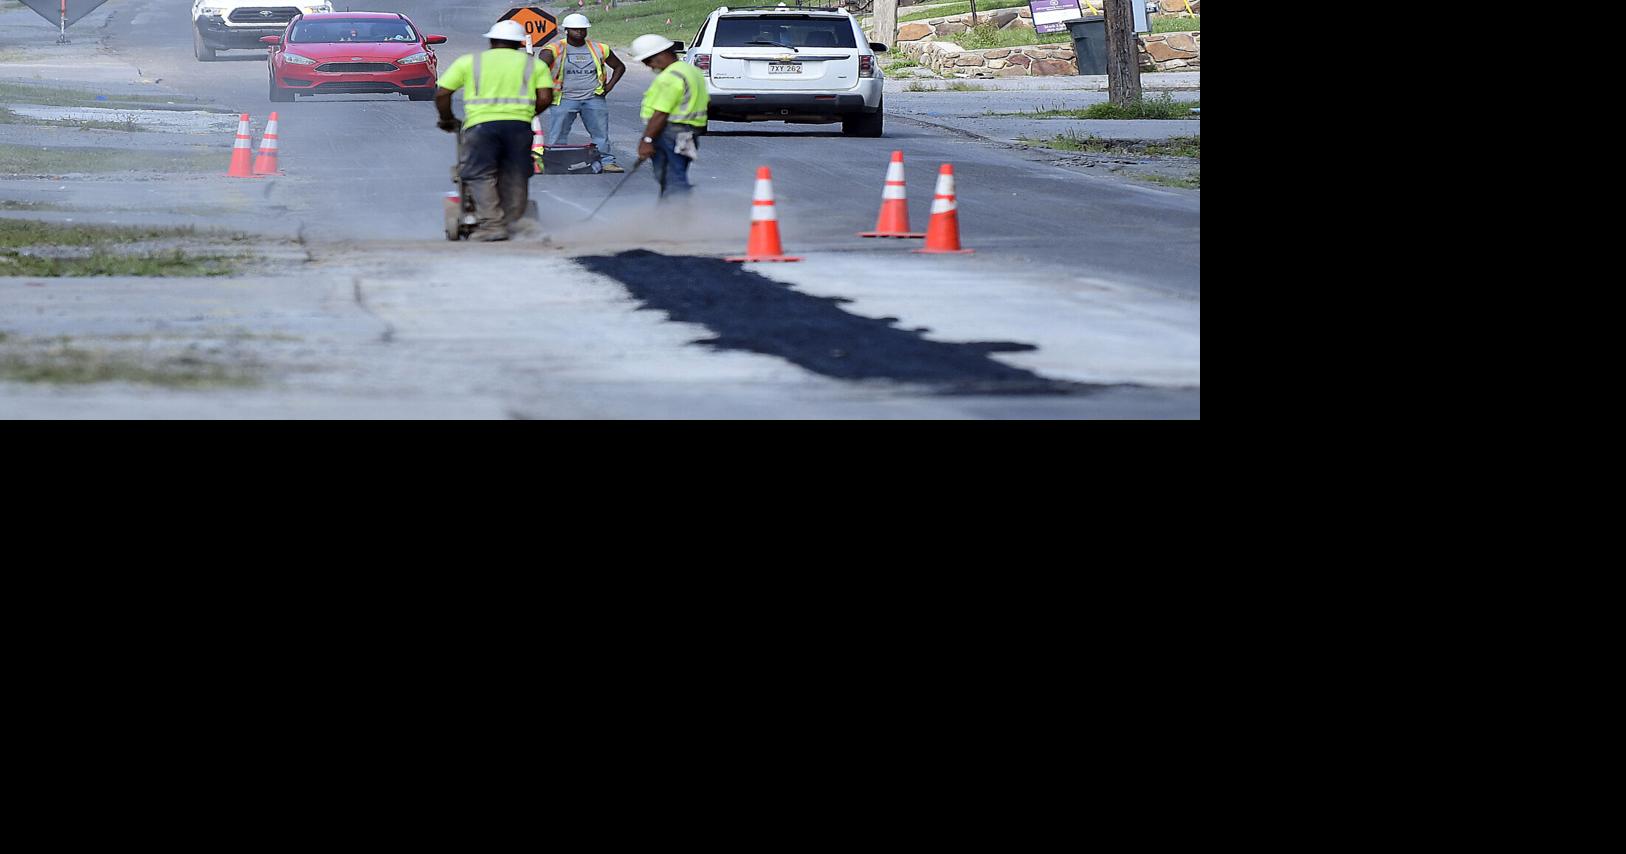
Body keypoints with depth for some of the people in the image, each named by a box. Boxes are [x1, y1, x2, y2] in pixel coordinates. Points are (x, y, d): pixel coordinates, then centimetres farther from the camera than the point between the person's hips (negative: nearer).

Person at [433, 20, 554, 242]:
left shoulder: (468, 62, 15)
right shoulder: (534, 64, 16)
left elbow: (442, 94, 10)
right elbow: (545, 98, 6)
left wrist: (447, 120, 25)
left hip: (481, 123, -2)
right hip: (518, 123, 2)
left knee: (481, 175, -1)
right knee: (515, 177, 10)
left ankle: (492, 224, -13)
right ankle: (514, 222, 9)